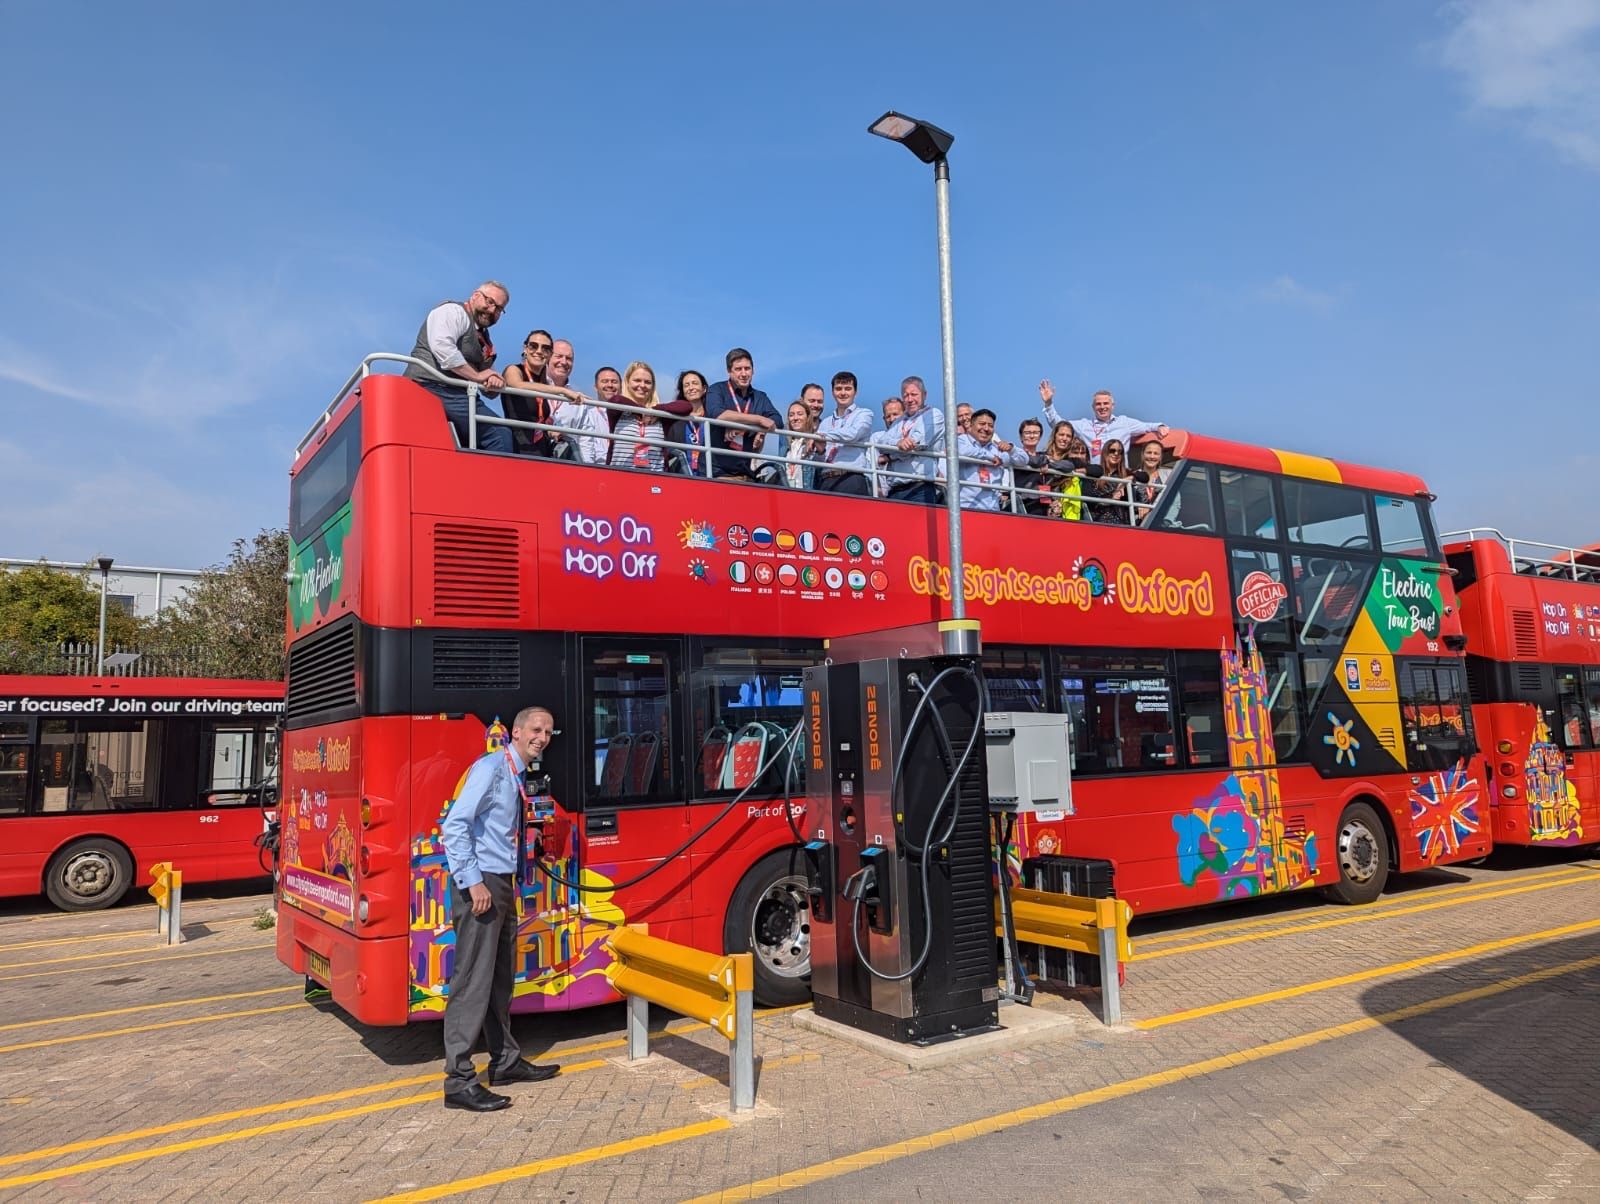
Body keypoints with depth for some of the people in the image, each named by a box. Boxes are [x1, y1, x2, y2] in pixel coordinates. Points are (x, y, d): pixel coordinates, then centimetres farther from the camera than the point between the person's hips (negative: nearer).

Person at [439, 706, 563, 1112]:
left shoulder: (518, 777, 16)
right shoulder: (491, 767, -12)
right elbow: (454, 824, -19)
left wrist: (508, 884, 12)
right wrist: (473, 882, -21)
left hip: (503, 884, 10)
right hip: (481, 885, -10)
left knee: (501, 978, 17)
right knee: (472, 980, -6)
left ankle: (505, 1061, 29)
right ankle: (459, 1081, 0)